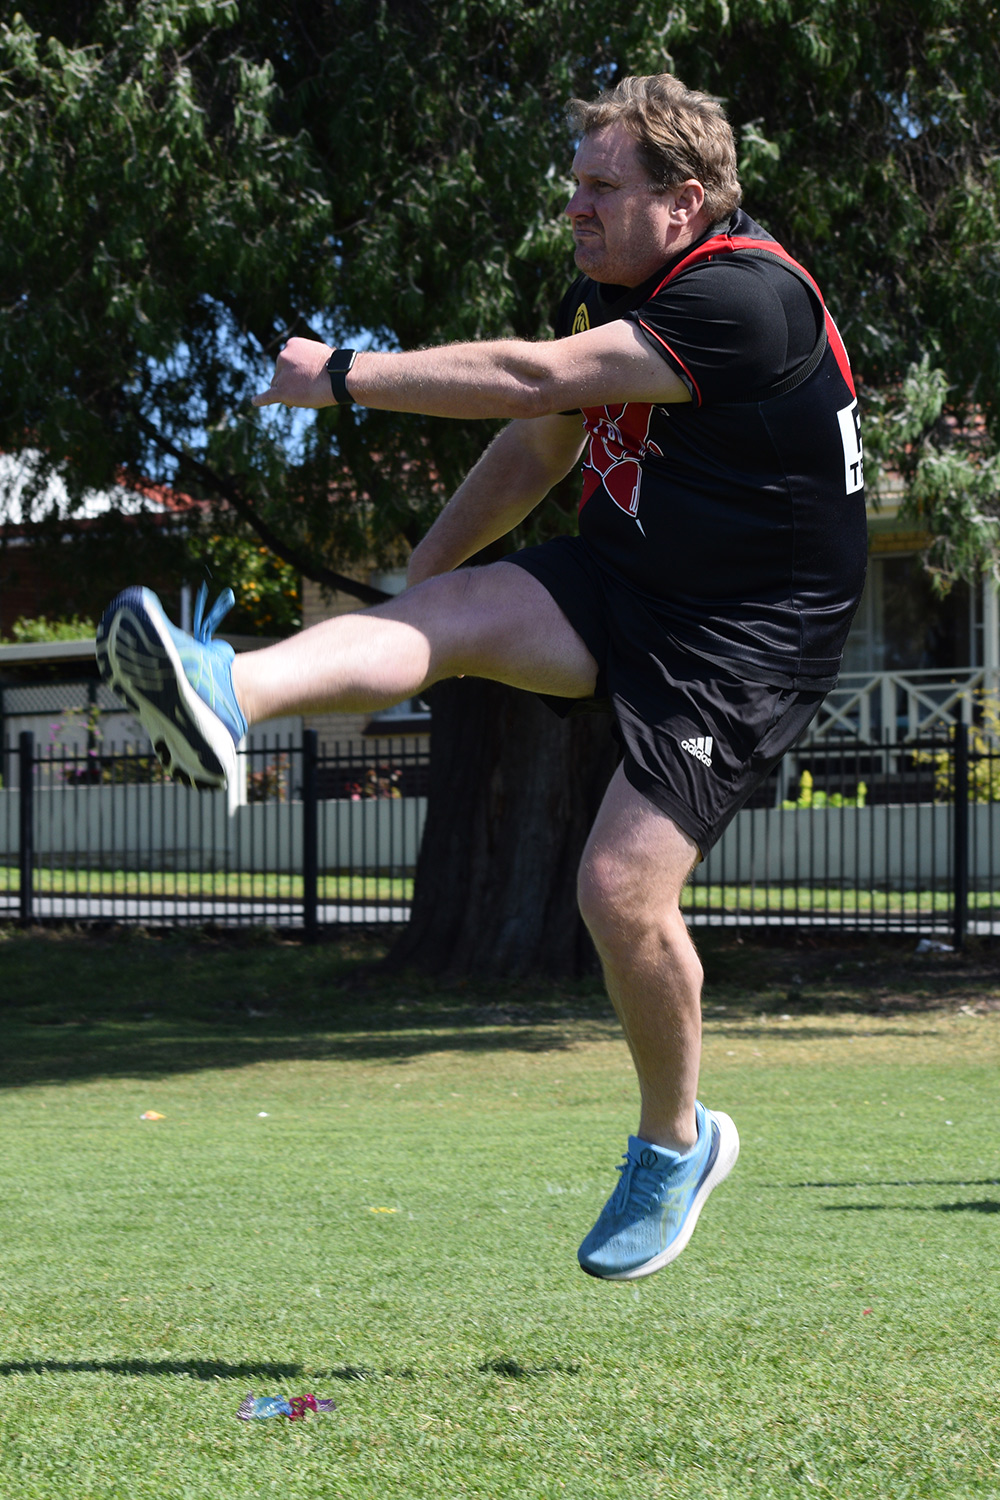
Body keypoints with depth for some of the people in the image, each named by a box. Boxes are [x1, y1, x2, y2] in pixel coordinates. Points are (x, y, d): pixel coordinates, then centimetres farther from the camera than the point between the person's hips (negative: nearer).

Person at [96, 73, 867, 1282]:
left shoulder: (743, 299, -24)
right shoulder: (611, 287, 6)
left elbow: (534, 380, -30)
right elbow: (534, 449, 19)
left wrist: (345, 377, -27)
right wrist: (416, 572, 20)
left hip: (746, 637, -7)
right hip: (614, 582, 8)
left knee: (622, 889, -16)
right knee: (453, 610, -21)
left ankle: (676, 1142, 8)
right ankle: (219, 696, -46)